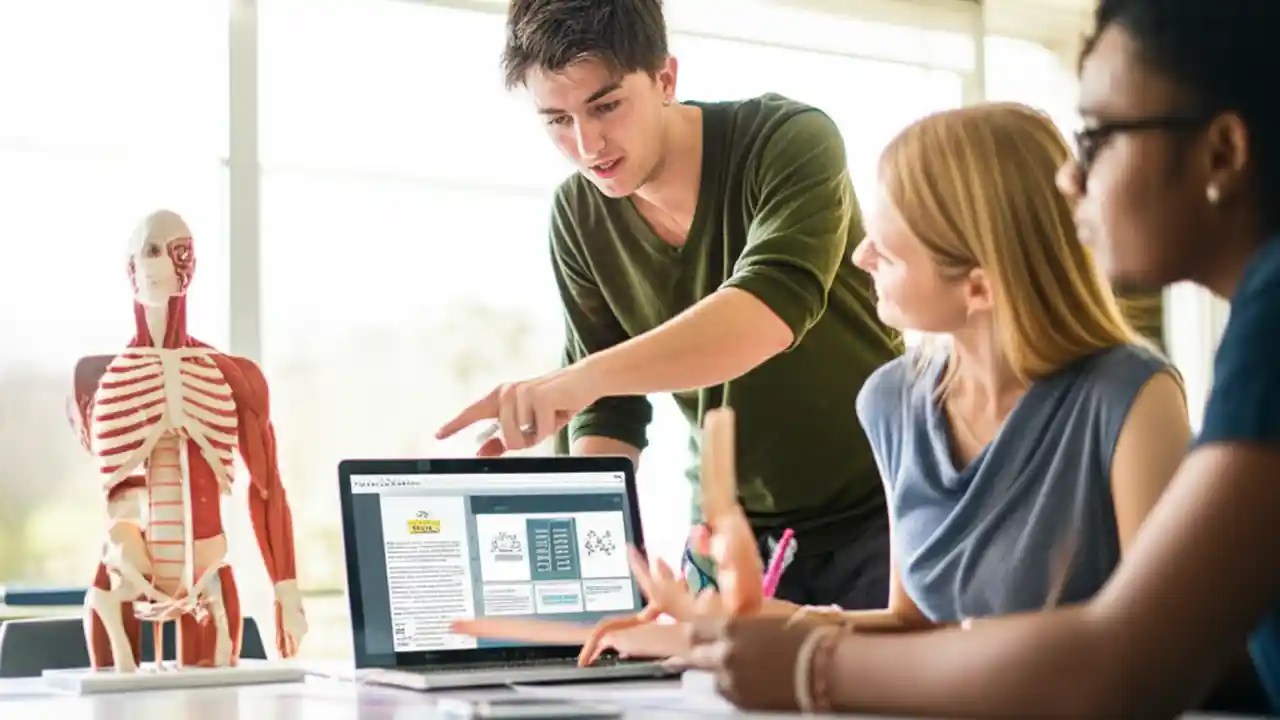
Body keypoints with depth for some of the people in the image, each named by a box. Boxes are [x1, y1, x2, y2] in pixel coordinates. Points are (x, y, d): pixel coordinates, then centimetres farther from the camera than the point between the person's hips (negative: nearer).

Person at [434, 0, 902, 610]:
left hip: (874, 513, -3)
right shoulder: (578, 216, -5)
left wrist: (580, 377, -50)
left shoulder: (790, 141, -20)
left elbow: (773, 305, -38)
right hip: (731, 530, 4)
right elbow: (609, 412, 0)